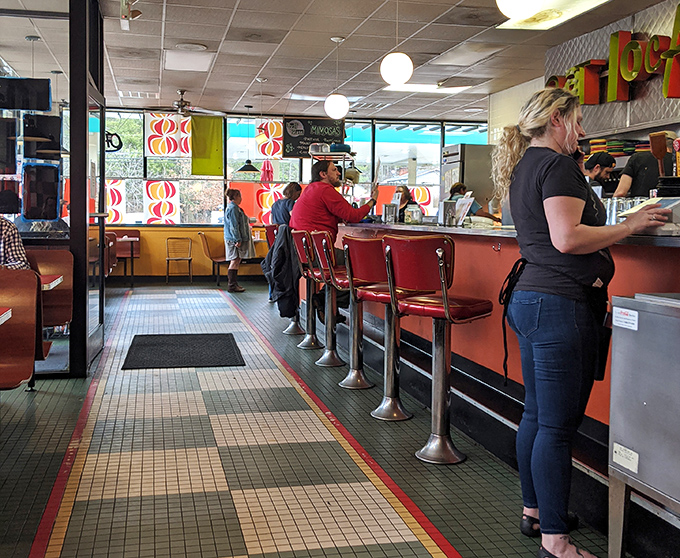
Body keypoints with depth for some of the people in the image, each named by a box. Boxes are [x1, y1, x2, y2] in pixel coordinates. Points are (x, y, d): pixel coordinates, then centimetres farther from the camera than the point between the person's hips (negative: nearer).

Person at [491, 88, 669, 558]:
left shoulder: (522, 168, 19)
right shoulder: (558, 166, -12)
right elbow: (567, 238, -22)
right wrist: (631, 225, -12)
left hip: (529, 297, 11)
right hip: (561, 304, -10)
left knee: (536, 416, 17)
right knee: (558, 425, -5)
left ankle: (534, 511, 29)